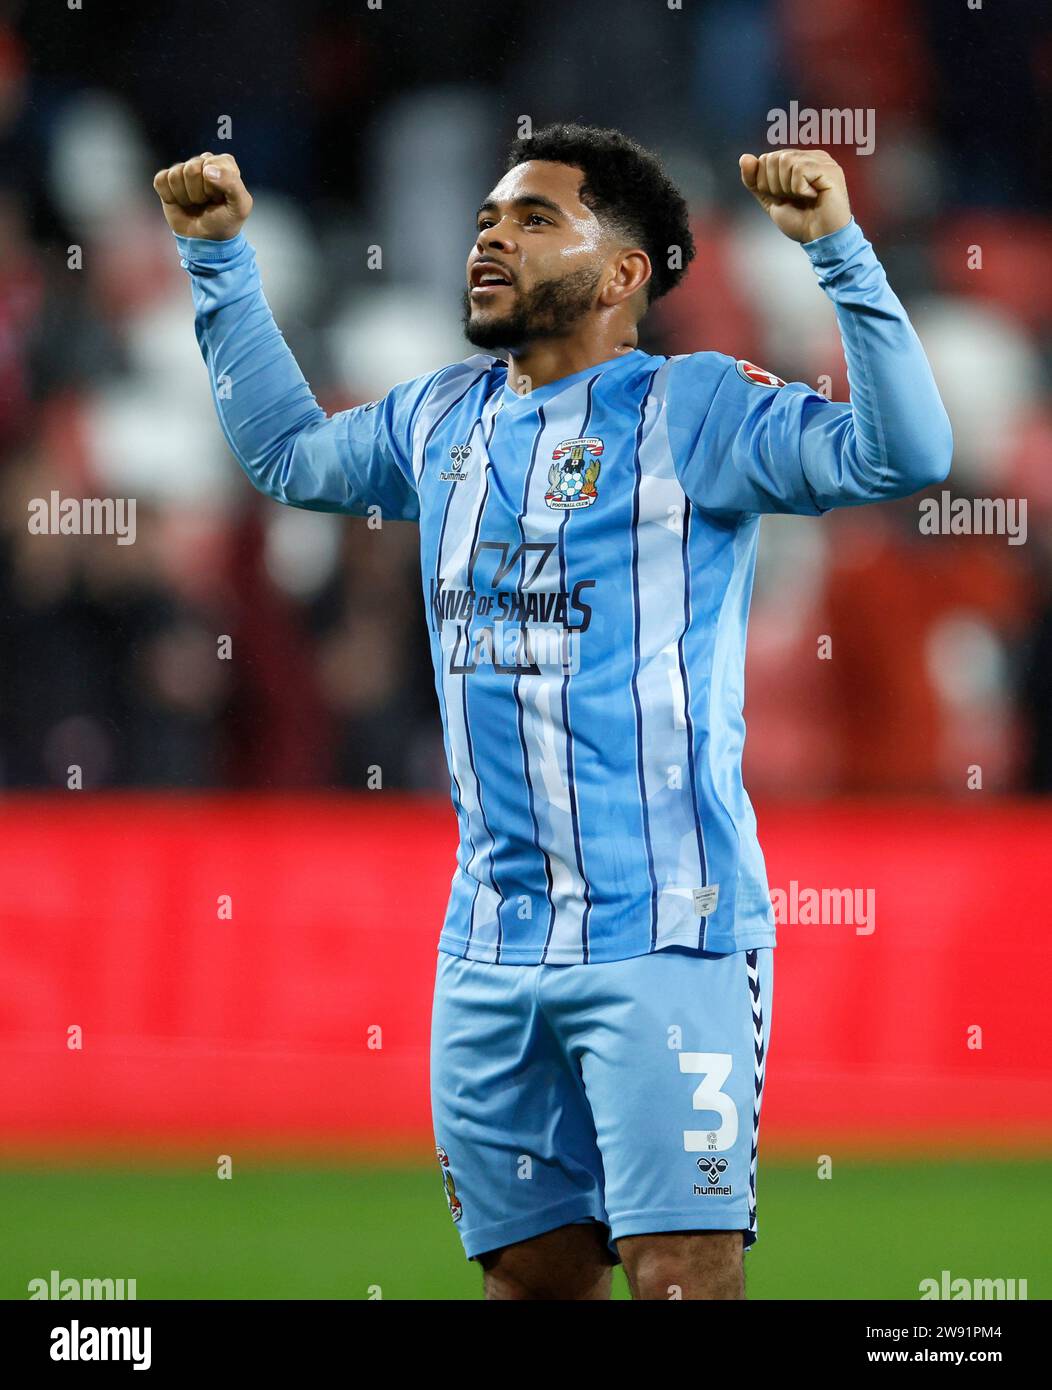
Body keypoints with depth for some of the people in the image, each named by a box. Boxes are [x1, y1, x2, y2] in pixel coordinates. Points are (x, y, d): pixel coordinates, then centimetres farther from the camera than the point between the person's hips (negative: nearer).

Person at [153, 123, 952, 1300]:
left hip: (663, 939, -7)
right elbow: (286, 451, 35)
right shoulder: (442, 421, 15)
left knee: (684, 1278, -14)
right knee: (532, 1272, 11)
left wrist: (837, 248, -25)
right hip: (489, 951, 7)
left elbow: (906, 453, -17)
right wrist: (217, 259, 30)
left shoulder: (693, 410, -5)